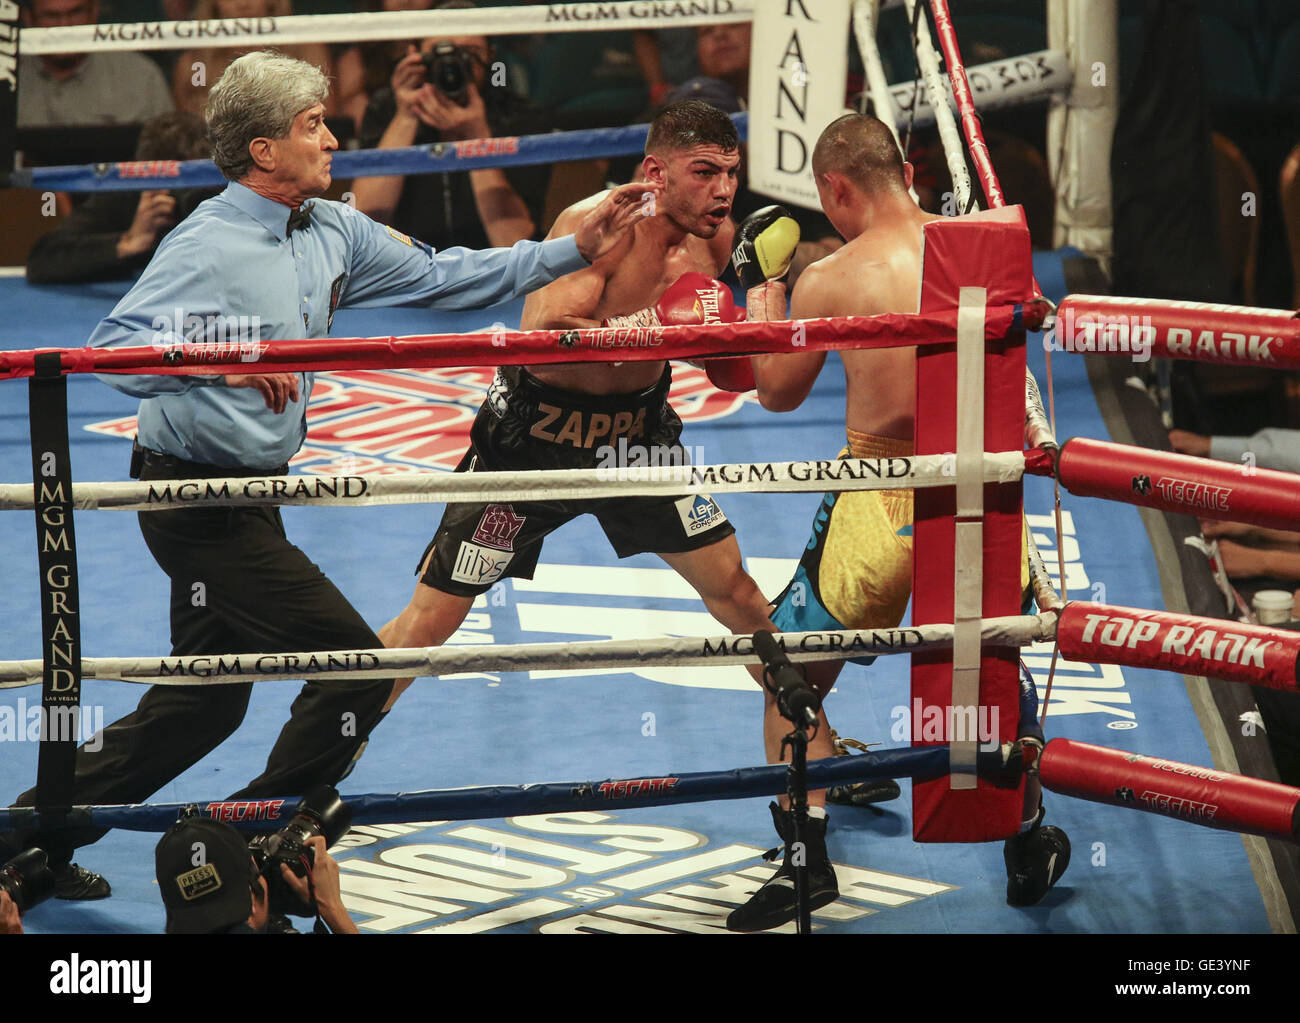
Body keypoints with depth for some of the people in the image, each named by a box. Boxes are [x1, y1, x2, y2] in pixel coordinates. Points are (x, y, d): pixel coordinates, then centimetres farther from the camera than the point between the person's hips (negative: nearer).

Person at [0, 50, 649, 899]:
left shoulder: (334, 233, 6)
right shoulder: (209, 247, -19)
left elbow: (442, 278, 12)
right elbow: (113, 348, -26)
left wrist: (575, 249, 8)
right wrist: (220, 358, -41)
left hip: (248, 495, 9)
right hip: (204, 501, -9)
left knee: (208, 701, 17)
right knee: (354, 663, -8)